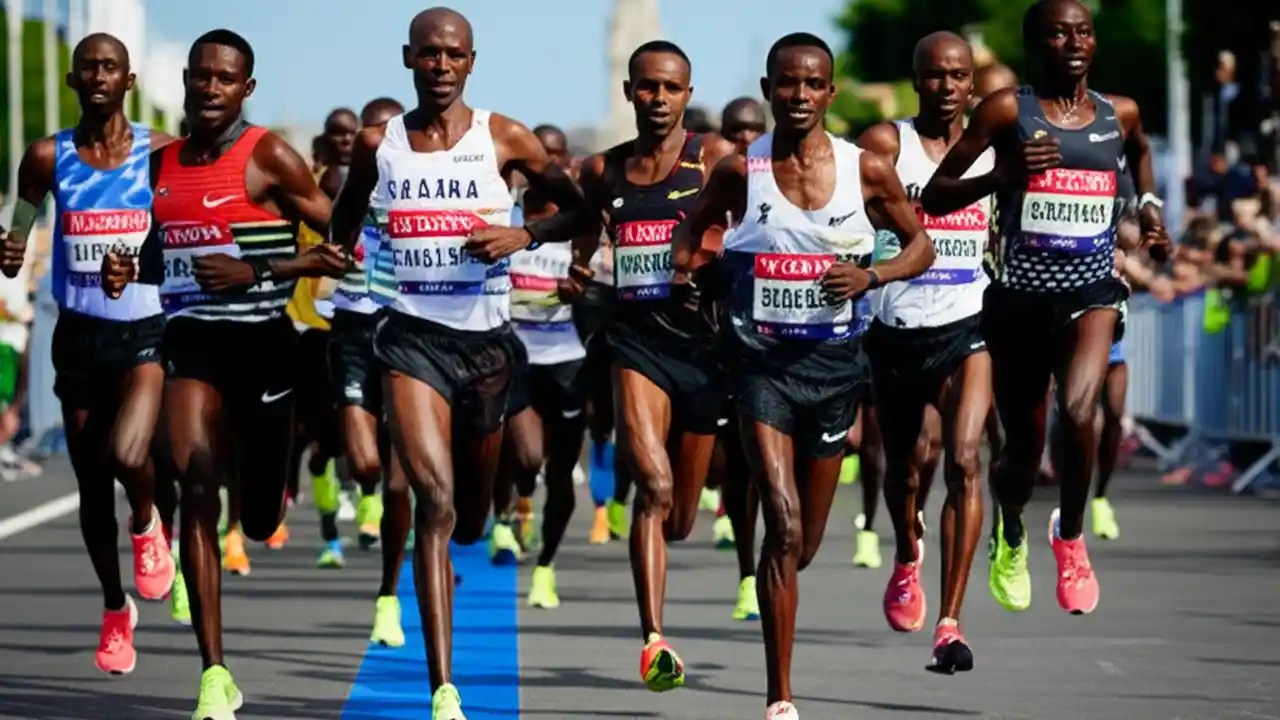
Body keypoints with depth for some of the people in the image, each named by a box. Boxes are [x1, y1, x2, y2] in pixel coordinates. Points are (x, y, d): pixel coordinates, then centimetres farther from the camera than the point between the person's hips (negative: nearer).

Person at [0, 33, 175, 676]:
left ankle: (147, 523, 9)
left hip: (146, 331, -2)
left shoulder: (162, 153, -4)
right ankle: (115, 610, 31)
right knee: (92, 486, 9)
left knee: (126, 456, -27)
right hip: (79, 334, 3)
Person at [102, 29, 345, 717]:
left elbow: (342, 246, -9)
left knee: (260, 519, 9)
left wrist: (255, 272, -16)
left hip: (260, 341, -3)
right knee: (196, 487, -17)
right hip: (191, 338, 3)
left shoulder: (270, 158, -8)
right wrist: (127, 272, 2)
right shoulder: (161, 164, 8)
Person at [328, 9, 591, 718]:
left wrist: (524, 235, -11)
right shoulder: (378, 142, 4)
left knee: (470, 513, 15)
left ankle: (443, 560, 57)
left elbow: (578, 210, 6)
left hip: (487, 339, 1)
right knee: (435, 499, -18)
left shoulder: (503, 138, 0)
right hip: (413, 335, -1)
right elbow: (345, 218, 23)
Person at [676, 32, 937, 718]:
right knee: (784, 526, -16)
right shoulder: (739, 172, -3)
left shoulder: (867, 171, -3)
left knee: (805, 541, 13)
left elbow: (920, 243, 8)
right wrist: (693, 277, -4)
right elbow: (693, 231, 15)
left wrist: (871, 276, -10)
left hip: (834, 361, 2)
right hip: (762, 361, -2)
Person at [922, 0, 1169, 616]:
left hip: (1092, 289, 1)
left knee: (1078, 410, -27)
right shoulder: (1008, 111, -5)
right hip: (1021, 293, -1)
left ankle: (1070, 536, 0)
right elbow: (933, 198, -5)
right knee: (1022, 445, 10)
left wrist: (1149, 205, 14)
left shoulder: (1119, 114, 6)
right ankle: (1010, 537, 45)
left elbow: (1140, 151, 32)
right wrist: (1003, 175, -20)